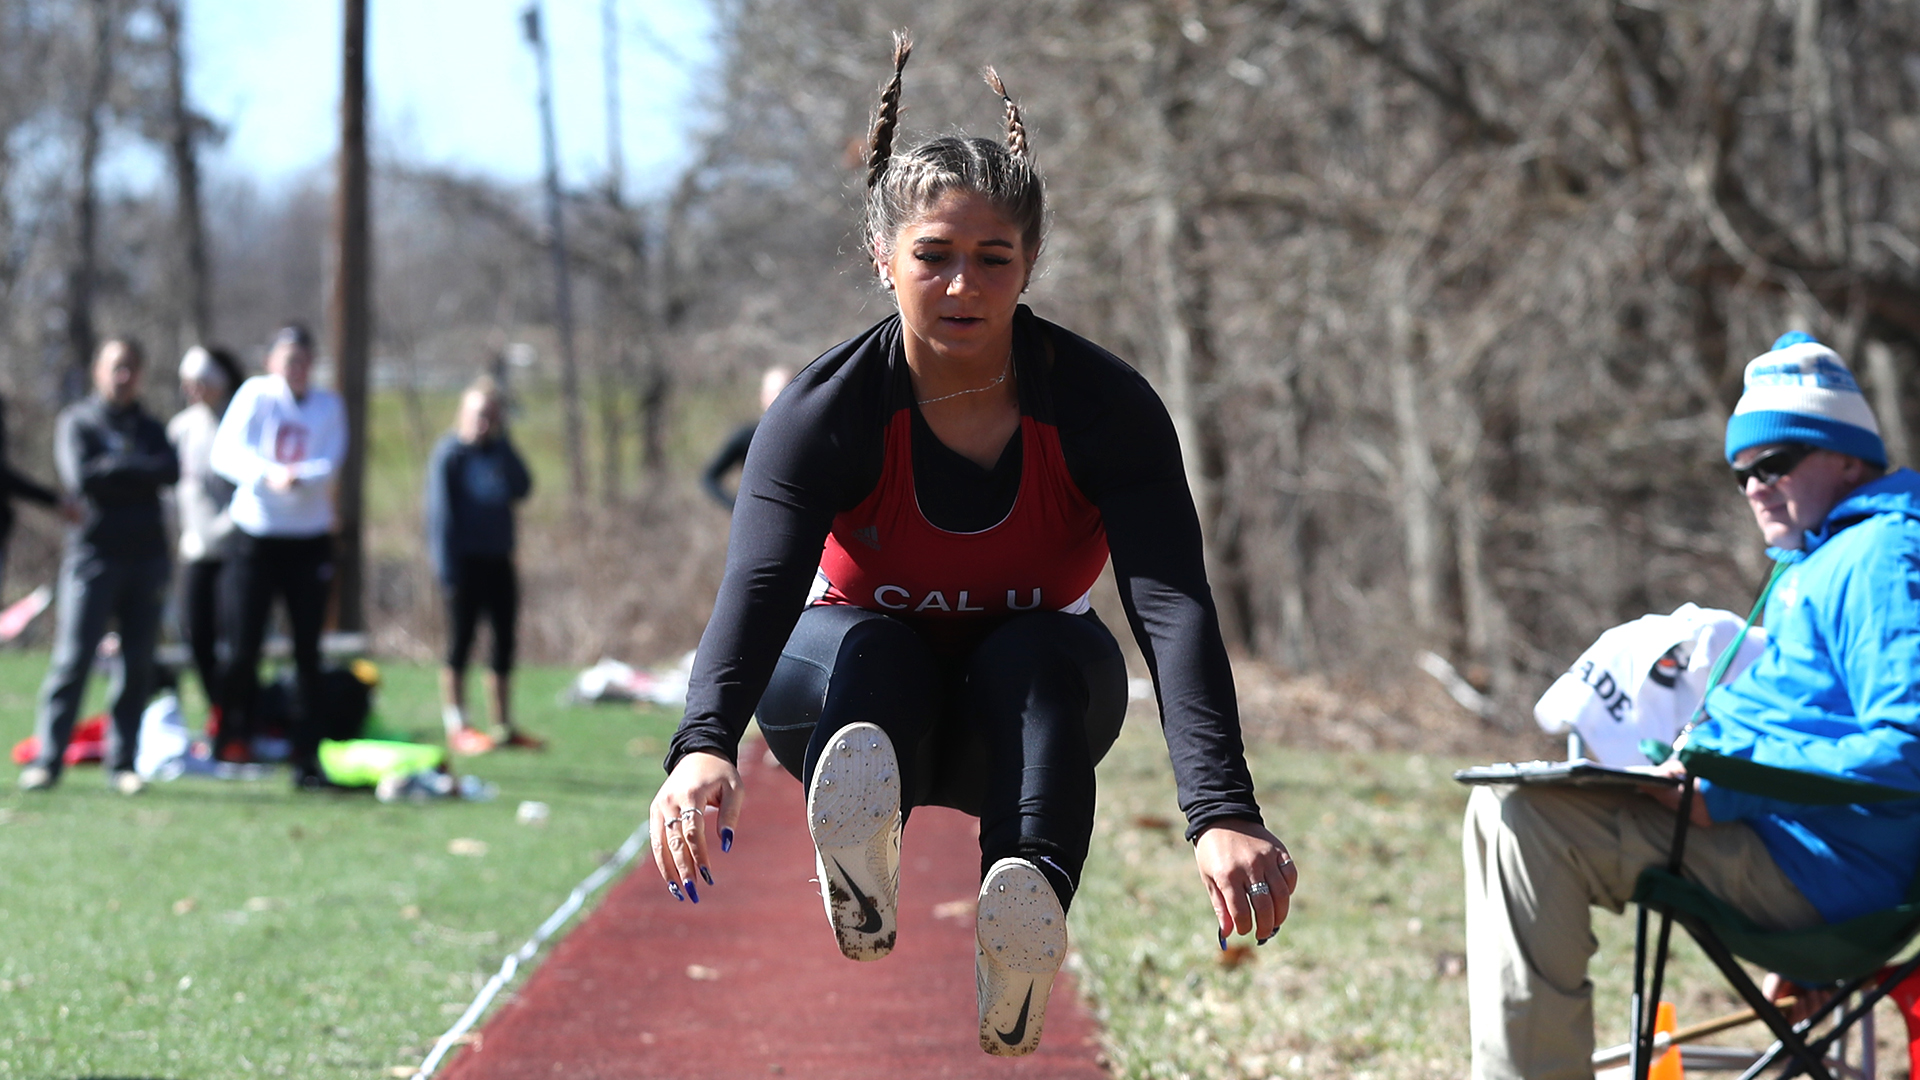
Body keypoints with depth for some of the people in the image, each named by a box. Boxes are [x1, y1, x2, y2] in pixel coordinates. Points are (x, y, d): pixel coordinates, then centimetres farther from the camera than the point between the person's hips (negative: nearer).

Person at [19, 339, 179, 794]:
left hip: (146, 555, 4)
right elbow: (80, 478, -10)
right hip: (93, 553, -4)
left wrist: (116, 469, -8)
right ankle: (47, 760, -6)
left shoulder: (151, 429, 18)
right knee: (73, 659, -10)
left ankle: (122, 762, 6)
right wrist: (138, 470, -4)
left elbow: (171, 470, -2)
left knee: (138, 664, 1)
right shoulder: (76, 421, 6)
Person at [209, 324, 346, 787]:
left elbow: (330, 465, -7)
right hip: (254, 536, -2)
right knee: (243, 647, -5)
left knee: (308, 652, 1)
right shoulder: (255, 394, 0)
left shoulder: (329, 406, 7)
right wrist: (269, 474, -29)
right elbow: (226, 452, -12)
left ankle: (307, 758, 3)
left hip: (309, 540, 2)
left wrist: (298, 476, -28)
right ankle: (233, 739, 9)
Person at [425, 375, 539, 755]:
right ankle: (456, 728, 1)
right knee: (460, 643, -3)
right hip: (465, 562, -6)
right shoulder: (449, 453, -3)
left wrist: (503, 442, -5)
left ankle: (504, 727, 14)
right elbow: (440, 510, -7)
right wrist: (446, 565, -14)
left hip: (498, 560, 6)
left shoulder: (499, 451, 13)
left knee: (504, 642, 7)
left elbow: (522, 489, -2)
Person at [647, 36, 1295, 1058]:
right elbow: (756, 586, -37)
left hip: (1025, 702, 0)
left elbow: (1173, 606, -34)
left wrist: (1222, 810, -50)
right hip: (864, 700, 0)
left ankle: (1024, 937, -59)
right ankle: (859, 888, -63)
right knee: (870, 651, -34)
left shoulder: (1103, 405, -21)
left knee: (1040, 655, -34)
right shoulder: (827, 410, -21)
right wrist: (704, 742, -59)